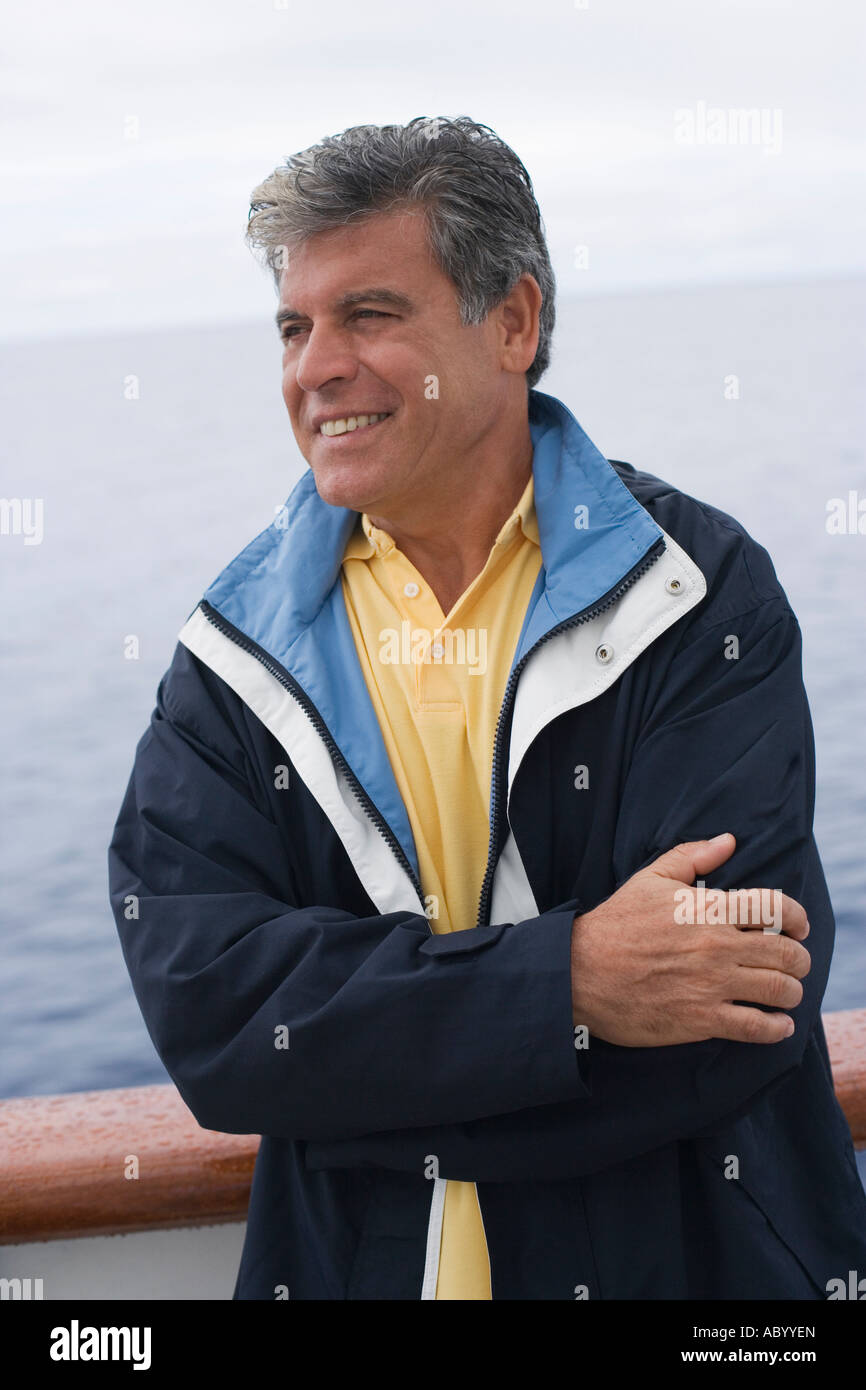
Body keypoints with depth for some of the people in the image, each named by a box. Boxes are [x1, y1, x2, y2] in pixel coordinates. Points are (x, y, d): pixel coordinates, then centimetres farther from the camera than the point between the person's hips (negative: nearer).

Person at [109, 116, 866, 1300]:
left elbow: (728, 1031, -21)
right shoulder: (237, 655, -4)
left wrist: (333, 1068, -19)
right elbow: (201, 1004, -16)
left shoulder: (704, 595, -12)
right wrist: (566, 983, -27)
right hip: (356, 1267, 2)